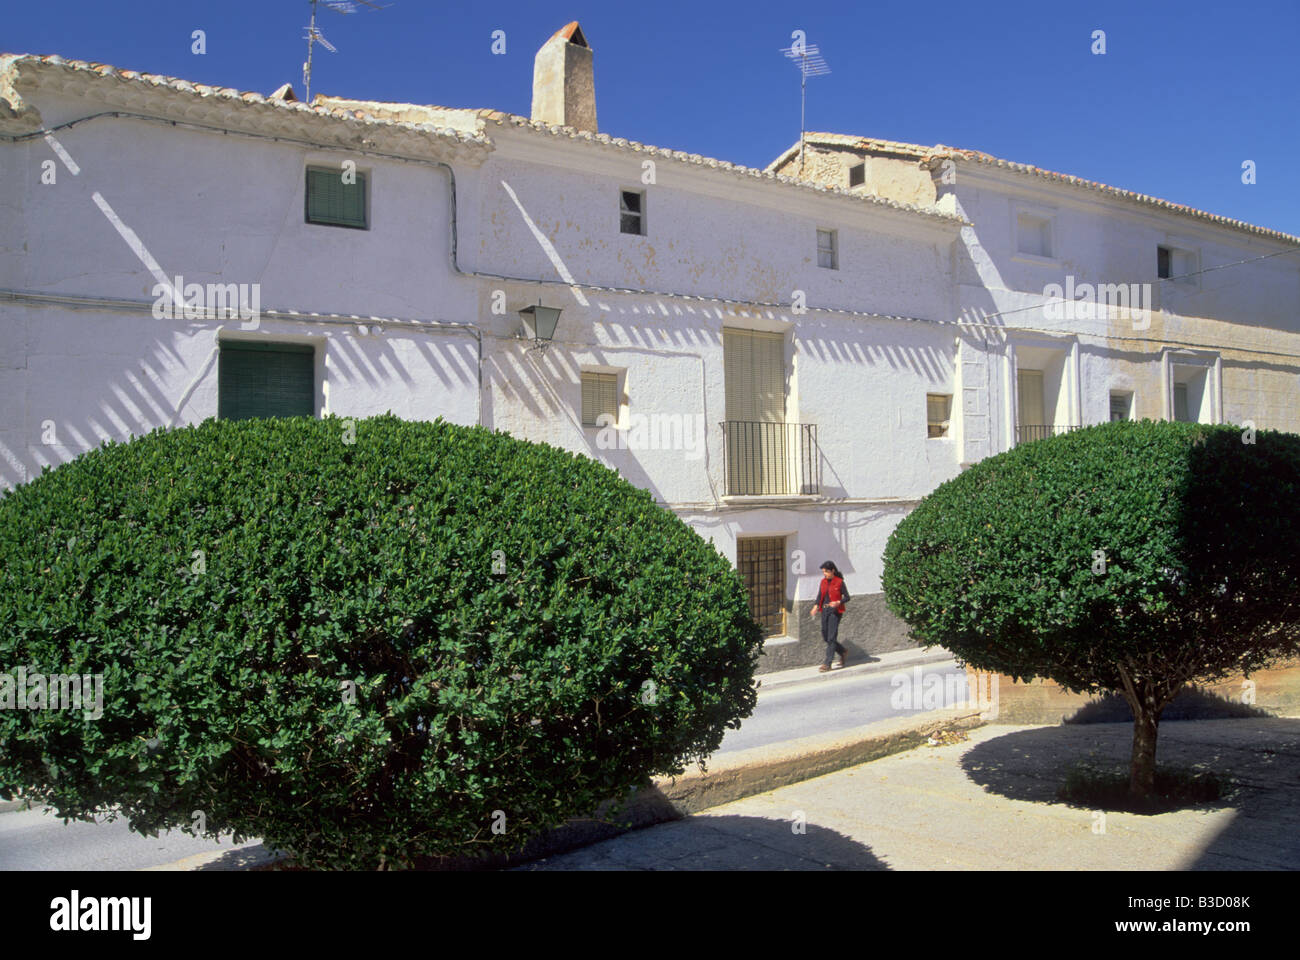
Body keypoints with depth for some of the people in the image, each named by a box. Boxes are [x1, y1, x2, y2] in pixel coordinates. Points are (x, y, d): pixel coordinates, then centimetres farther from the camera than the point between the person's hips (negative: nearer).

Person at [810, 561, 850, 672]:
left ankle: (827, 664, -3)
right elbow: (819, 596, 10)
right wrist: (816, 606, -6)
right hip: (825, 610, 6)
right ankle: (843, 651, 33)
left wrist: (838, 602, -22)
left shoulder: (839, 582, -8)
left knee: (831, 637, -6)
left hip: (835, 611, -6)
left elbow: (847, 597, -5)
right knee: (825, 637, 10)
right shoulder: (823, 582, 8)